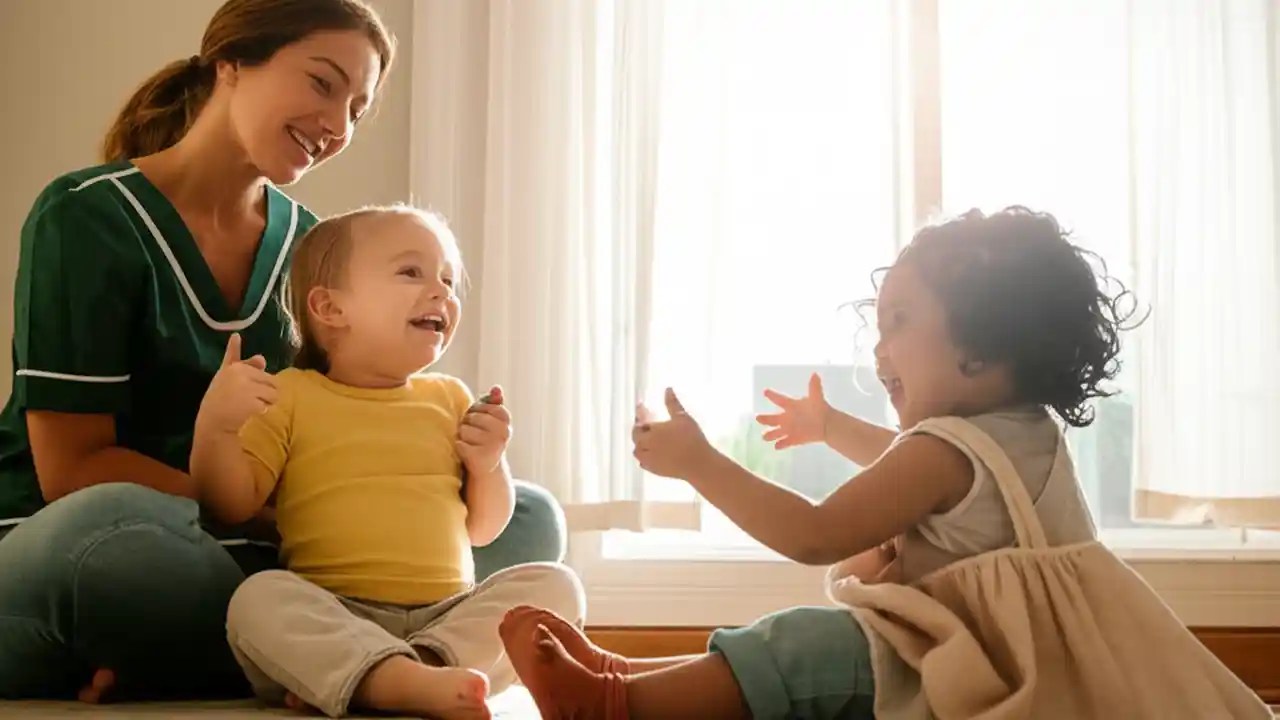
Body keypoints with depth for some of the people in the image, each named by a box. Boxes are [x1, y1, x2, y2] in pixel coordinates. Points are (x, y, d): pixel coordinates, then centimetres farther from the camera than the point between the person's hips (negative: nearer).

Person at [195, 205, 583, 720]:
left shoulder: (449, 399, 15)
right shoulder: (289, 397, 6)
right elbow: (231, 506, -1)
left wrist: (489, 465, -1)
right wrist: (214, 426, -17)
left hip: (447, 615, 3)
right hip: (330, 619, -3)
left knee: (552, 583, -18)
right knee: (258, 598, -31)